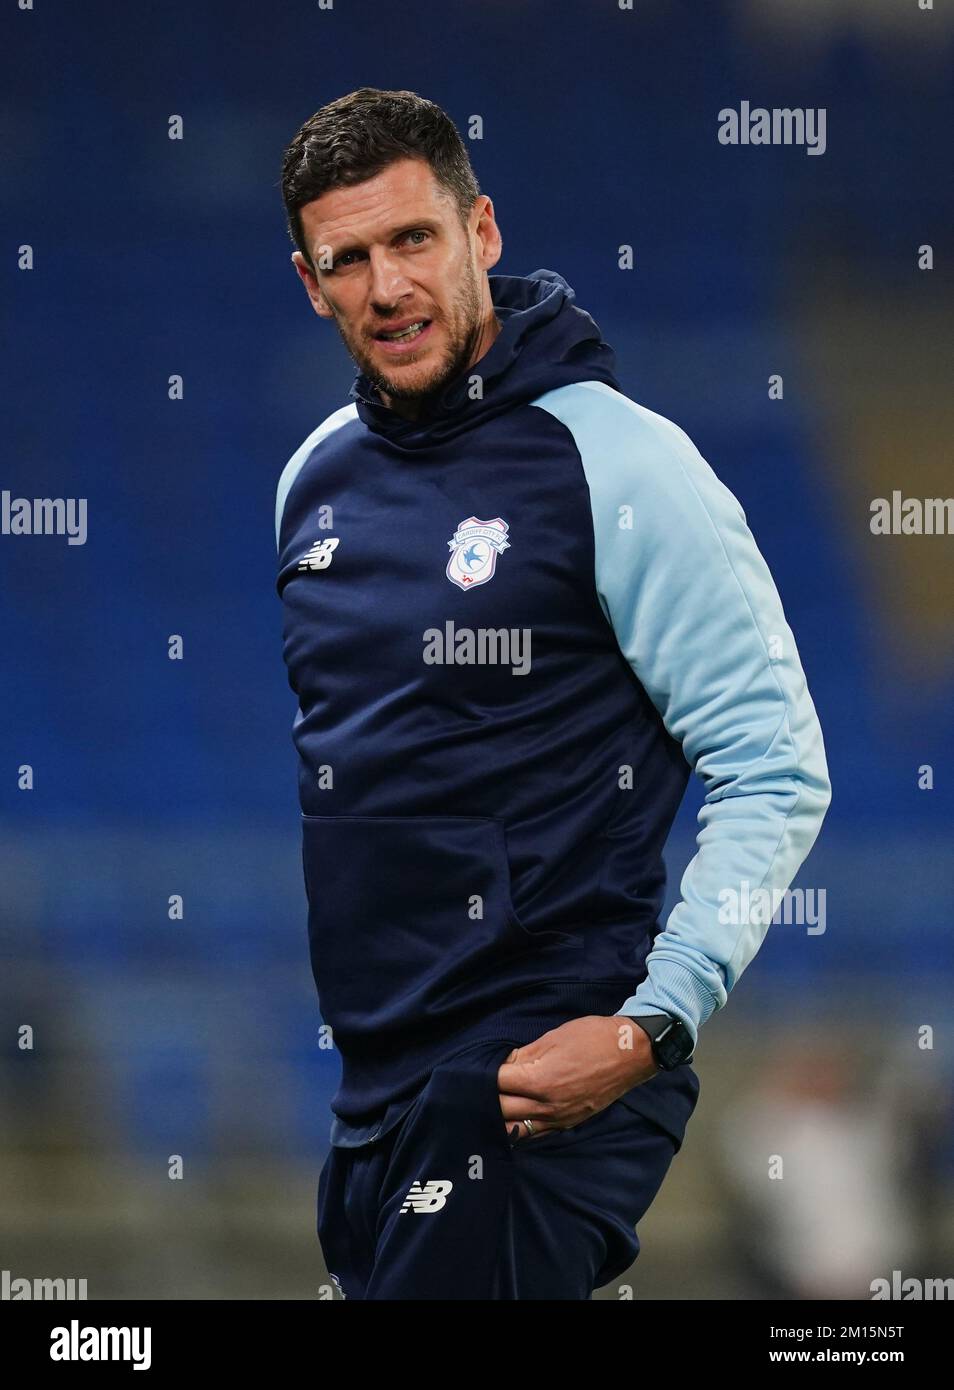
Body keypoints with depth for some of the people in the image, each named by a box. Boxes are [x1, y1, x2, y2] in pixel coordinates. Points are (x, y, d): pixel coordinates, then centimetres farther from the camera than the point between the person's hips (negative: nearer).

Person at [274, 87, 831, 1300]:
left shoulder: (615, 463, -11)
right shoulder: (318, 476, 11)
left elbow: (777, 776, -12)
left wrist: (650, 1030, -20)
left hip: (541, 1081, -7)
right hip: (365, 1084, 7)